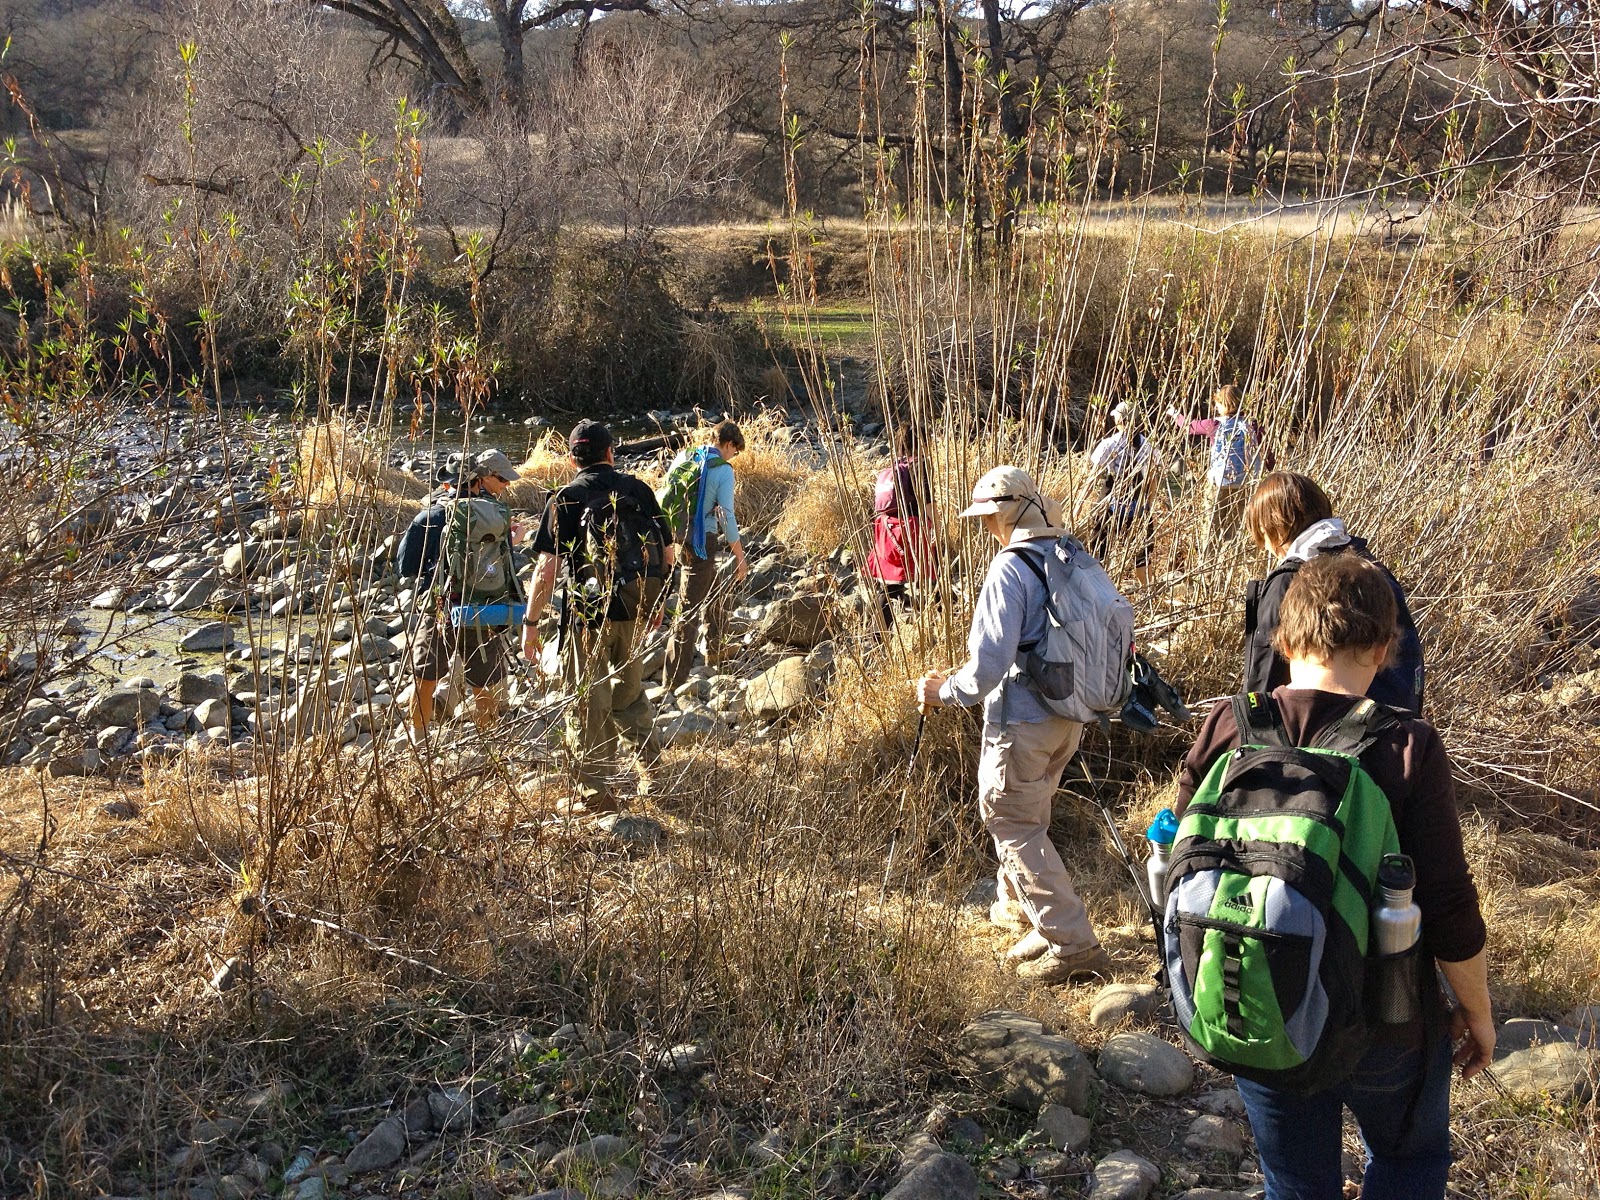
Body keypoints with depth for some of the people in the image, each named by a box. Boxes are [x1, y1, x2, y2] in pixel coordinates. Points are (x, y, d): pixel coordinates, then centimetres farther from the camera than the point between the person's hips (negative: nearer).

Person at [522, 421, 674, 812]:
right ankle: (651, 760, 36)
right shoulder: (639, 490, 2)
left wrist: (530, 623, -9)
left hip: (588, 613, -4)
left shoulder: (567, 499, -8)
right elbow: (667, 554, 6)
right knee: (629, 688, 27)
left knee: (589, 703, 7)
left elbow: (548, 567, -15)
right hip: (635, 609, 4)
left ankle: (596, 792, 13)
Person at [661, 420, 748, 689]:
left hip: (675, 536, 7)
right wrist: (740, 557, -4)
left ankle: (714, 649, 45)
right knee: (689, 609, -3)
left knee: (711, 591, 28)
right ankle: (675, 680, -2)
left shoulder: (682, 459, 5)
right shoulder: (723, 470, -13)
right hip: (700, 542, -7)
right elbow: (727, 516, -13)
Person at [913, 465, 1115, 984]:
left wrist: (944, 690, -8)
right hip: (1071, 715, 9)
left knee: (1013, 825, 1)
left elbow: (990, 660, -23)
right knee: (1029, 815, 25)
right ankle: (1017, 907, 42)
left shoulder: (1011, 567, -18)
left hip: (1022, 719, -9)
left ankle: (1072, 944, -2)